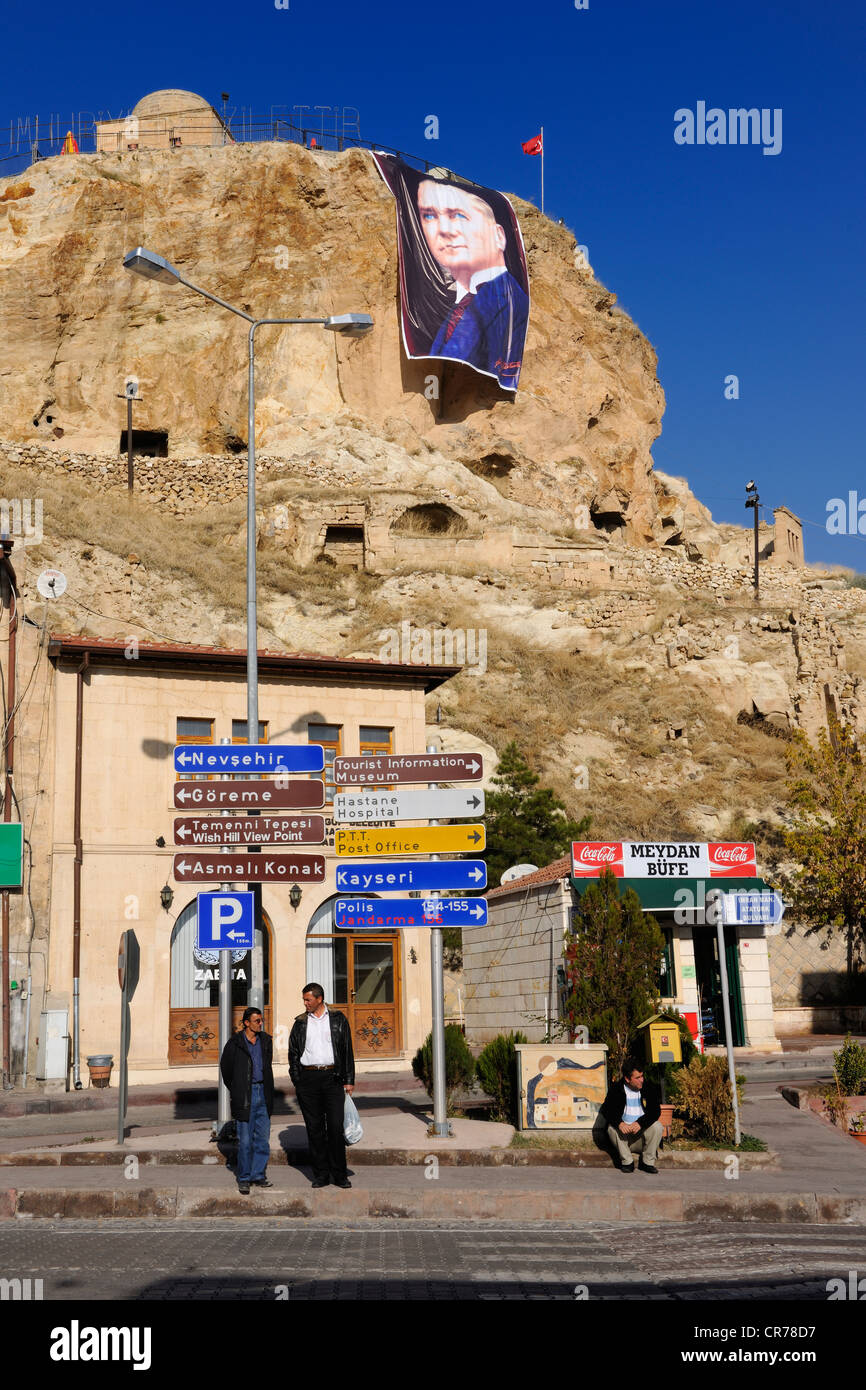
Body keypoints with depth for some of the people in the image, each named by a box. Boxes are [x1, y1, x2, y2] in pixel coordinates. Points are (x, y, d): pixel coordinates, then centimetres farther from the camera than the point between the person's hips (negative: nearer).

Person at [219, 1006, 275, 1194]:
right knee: (245, 1140, -1)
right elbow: (225, 1067, 6)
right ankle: (244, 1178, 9)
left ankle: (258, 1175, 15)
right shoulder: (235, 1043, -6)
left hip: (262, 1093, 4)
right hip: (244, 1095, -4)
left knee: (263, 1138, 5)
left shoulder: (266, 1040, 9)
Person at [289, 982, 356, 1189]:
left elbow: (347, 1051, 6)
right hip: (308, 1078, 2)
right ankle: (321, 1174, 9)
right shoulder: (300, 1023, 10)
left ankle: (339, 1175, 1)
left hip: (332, 1077, -2)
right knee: (314, 1127, 3)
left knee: (336, 1127, -5)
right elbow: (293, 1053, 12)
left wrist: (349, 1080, 1)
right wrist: (296, 1080, 1)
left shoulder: (338, 1019, 6)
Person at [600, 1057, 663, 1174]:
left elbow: (655, 1111, -12)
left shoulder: (649, 1087, -3)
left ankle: (648, 1162, -13)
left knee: (657, 1126, -27)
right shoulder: (616, 1089, -3)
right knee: (612, 1128, -29)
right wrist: (619, 1123, -32)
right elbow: (606, 1110, -12)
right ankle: (627, 1162, -15)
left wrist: (640, 1123, -30)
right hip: (624, 1133, 0)